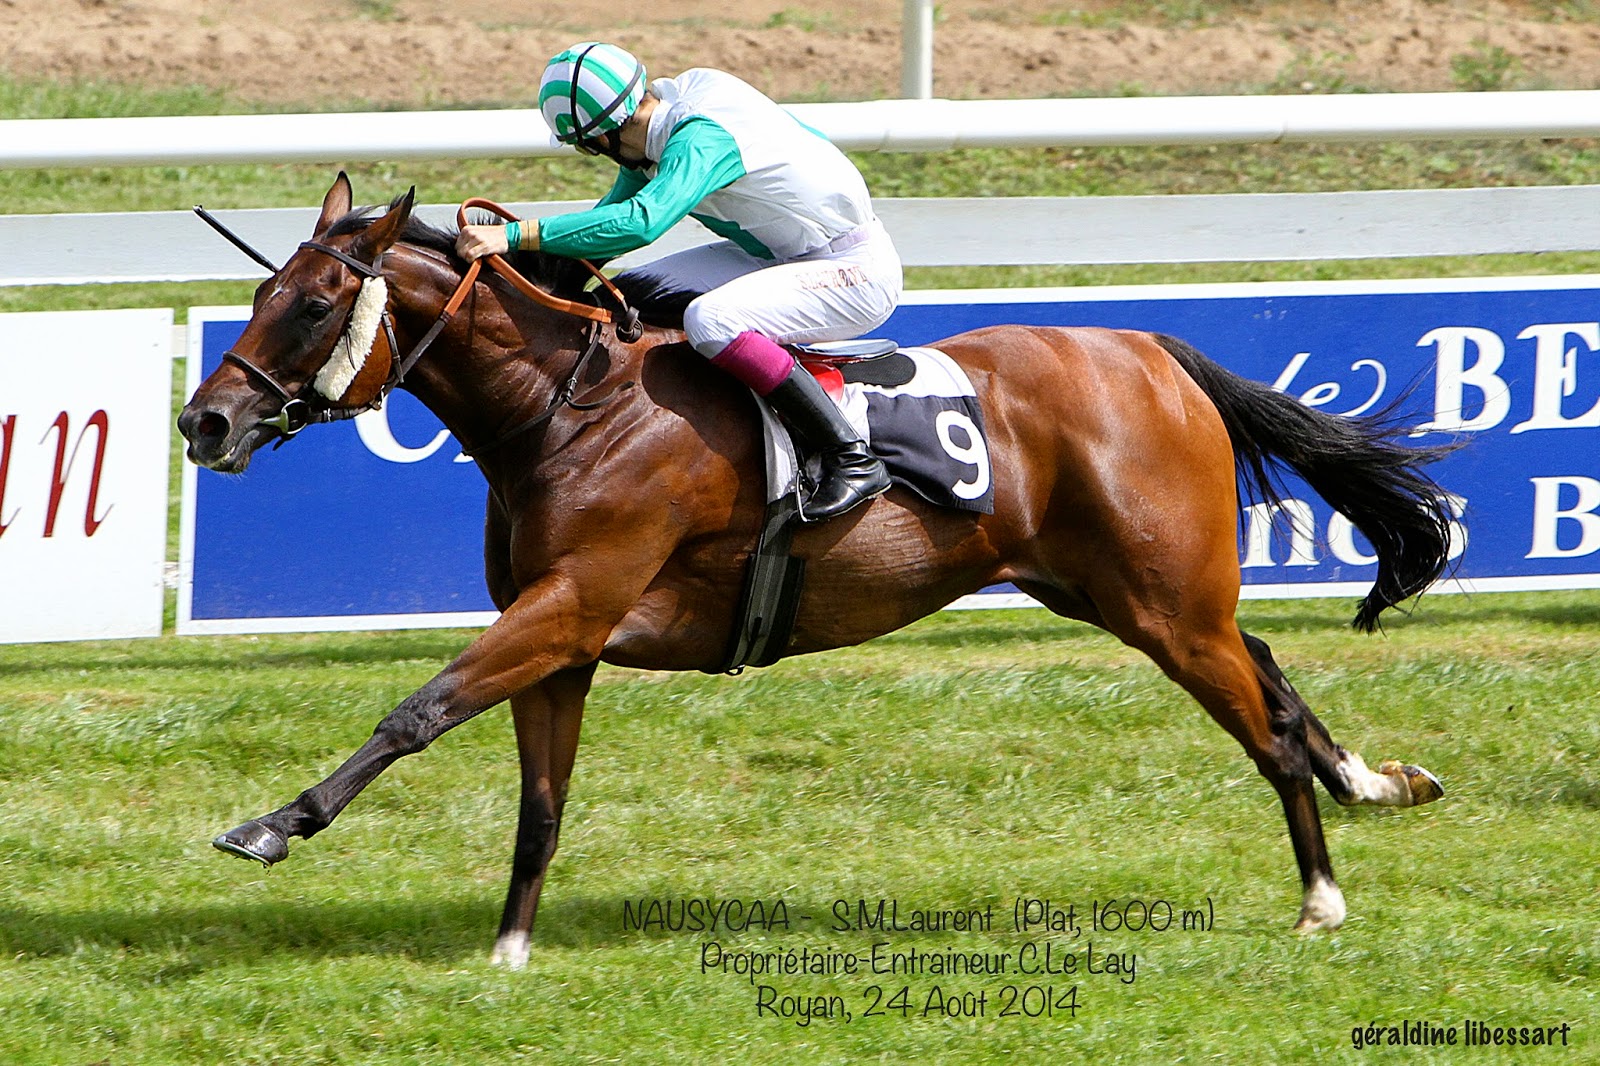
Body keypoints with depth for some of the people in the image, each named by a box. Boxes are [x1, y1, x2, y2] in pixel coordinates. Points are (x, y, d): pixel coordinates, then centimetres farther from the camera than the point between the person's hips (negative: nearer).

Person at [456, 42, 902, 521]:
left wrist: (515, 235, -44)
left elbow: (641, 221, -43)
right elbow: (619, 208, 11)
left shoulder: (702, 139, -28)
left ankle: (853, 460, -24)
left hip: (857, 268, -10)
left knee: (710, 319, -32)